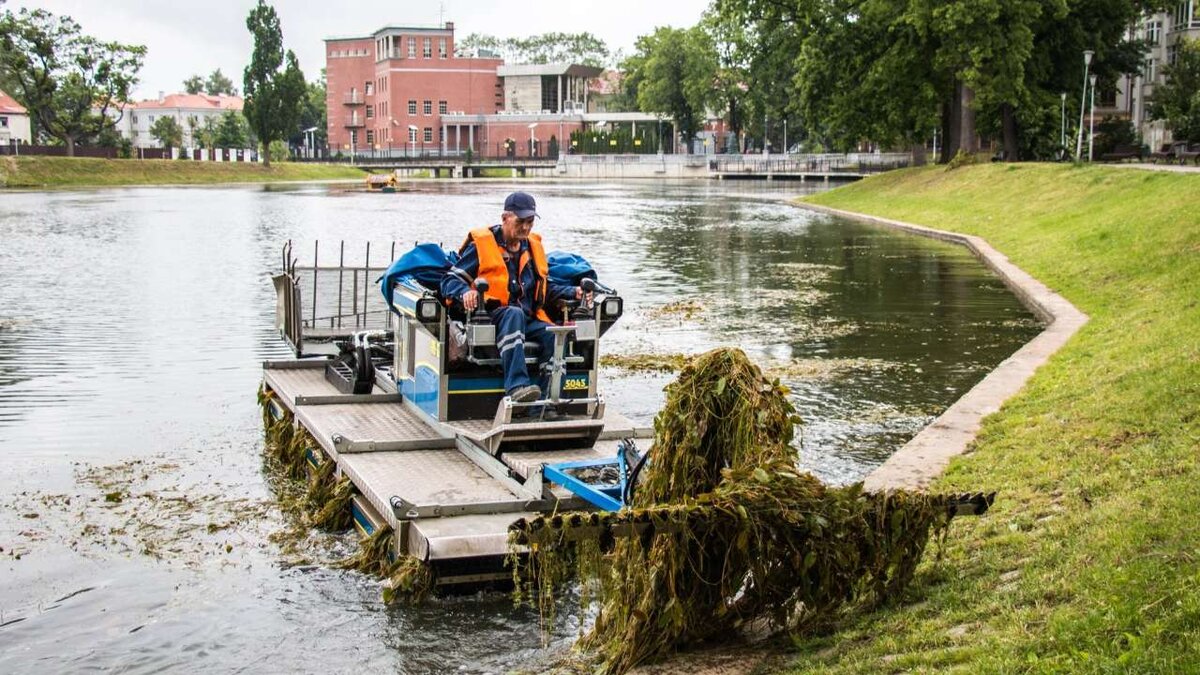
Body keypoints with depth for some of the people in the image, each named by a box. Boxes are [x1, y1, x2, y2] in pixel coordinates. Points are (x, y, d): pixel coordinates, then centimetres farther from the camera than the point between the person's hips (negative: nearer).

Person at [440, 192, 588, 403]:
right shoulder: (481, 244, 3)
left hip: (529, 320, 5)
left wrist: (573, 292, 12)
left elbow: (545, 288, 30)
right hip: (492, 317, -5)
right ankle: (516, 385, -52)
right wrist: (465, 292, -25)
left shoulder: (533, 246, 21)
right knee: (514, 314, -40)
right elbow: (450, 280, -2)